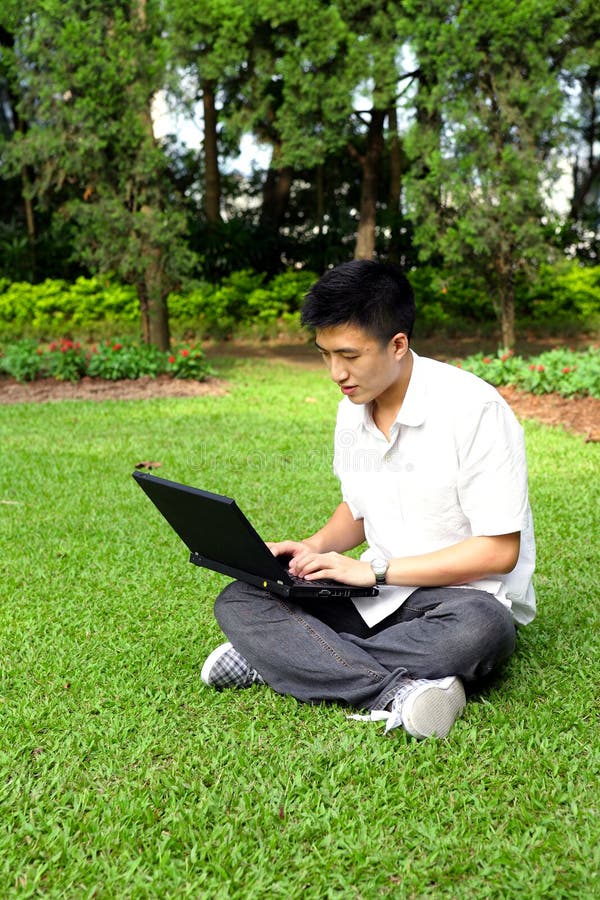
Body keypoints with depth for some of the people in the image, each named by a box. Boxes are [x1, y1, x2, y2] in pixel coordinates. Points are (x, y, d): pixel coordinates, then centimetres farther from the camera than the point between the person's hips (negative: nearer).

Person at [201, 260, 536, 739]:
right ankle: (394, 692, -29)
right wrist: (317, 547, -3)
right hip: (379, 595, 6)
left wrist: (374, 570, -19)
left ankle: (275, 657, -27)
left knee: (478, 628, -41)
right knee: (237, 601, -12)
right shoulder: (352, 413, 4)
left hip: (465, 596, -6)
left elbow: (499, 551, -18)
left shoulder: (473, 409, -18)